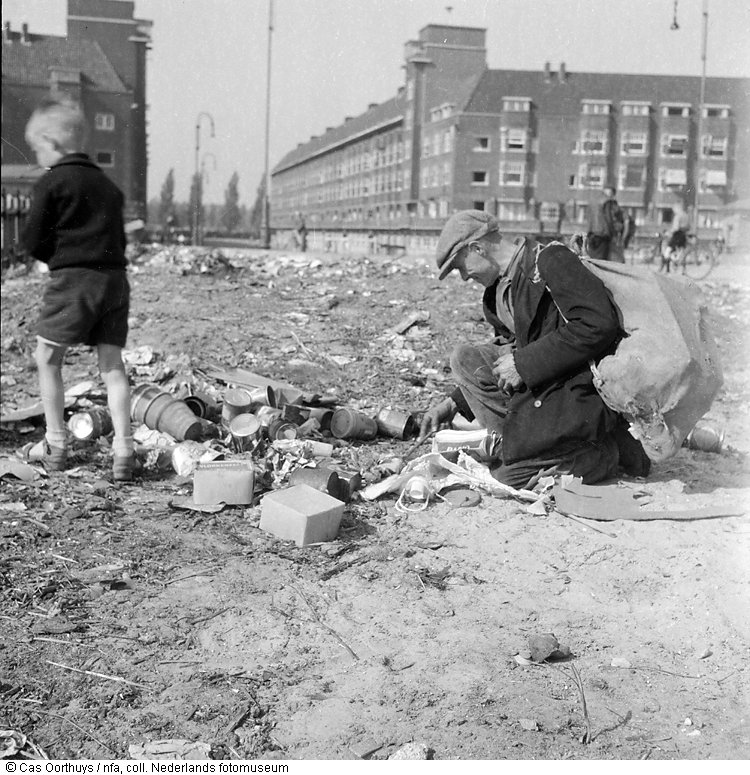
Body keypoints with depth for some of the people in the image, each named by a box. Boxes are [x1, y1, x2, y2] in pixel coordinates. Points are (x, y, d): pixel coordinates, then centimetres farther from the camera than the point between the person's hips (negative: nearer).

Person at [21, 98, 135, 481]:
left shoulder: (51, 183, -3)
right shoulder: (108, 184, 17)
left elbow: (33, 242, -2)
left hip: (71, 279, -5)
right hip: (115, 277, 6)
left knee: (47, 359, 9)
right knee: (112, 364, 6)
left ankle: (55, 444, 12)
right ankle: (123, 446, -2)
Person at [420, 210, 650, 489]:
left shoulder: (552, 260, -15)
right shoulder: (499, 292, 13)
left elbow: (599, 325, -26)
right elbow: (510, 351, 26)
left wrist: (524, 364, -21)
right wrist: (454, 402, 19)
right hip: (542, 388, 9)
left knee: (510, 475, -11)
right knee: (465, 359, 1)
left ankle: (608, 453, 1)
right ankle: (520, 438, -5)